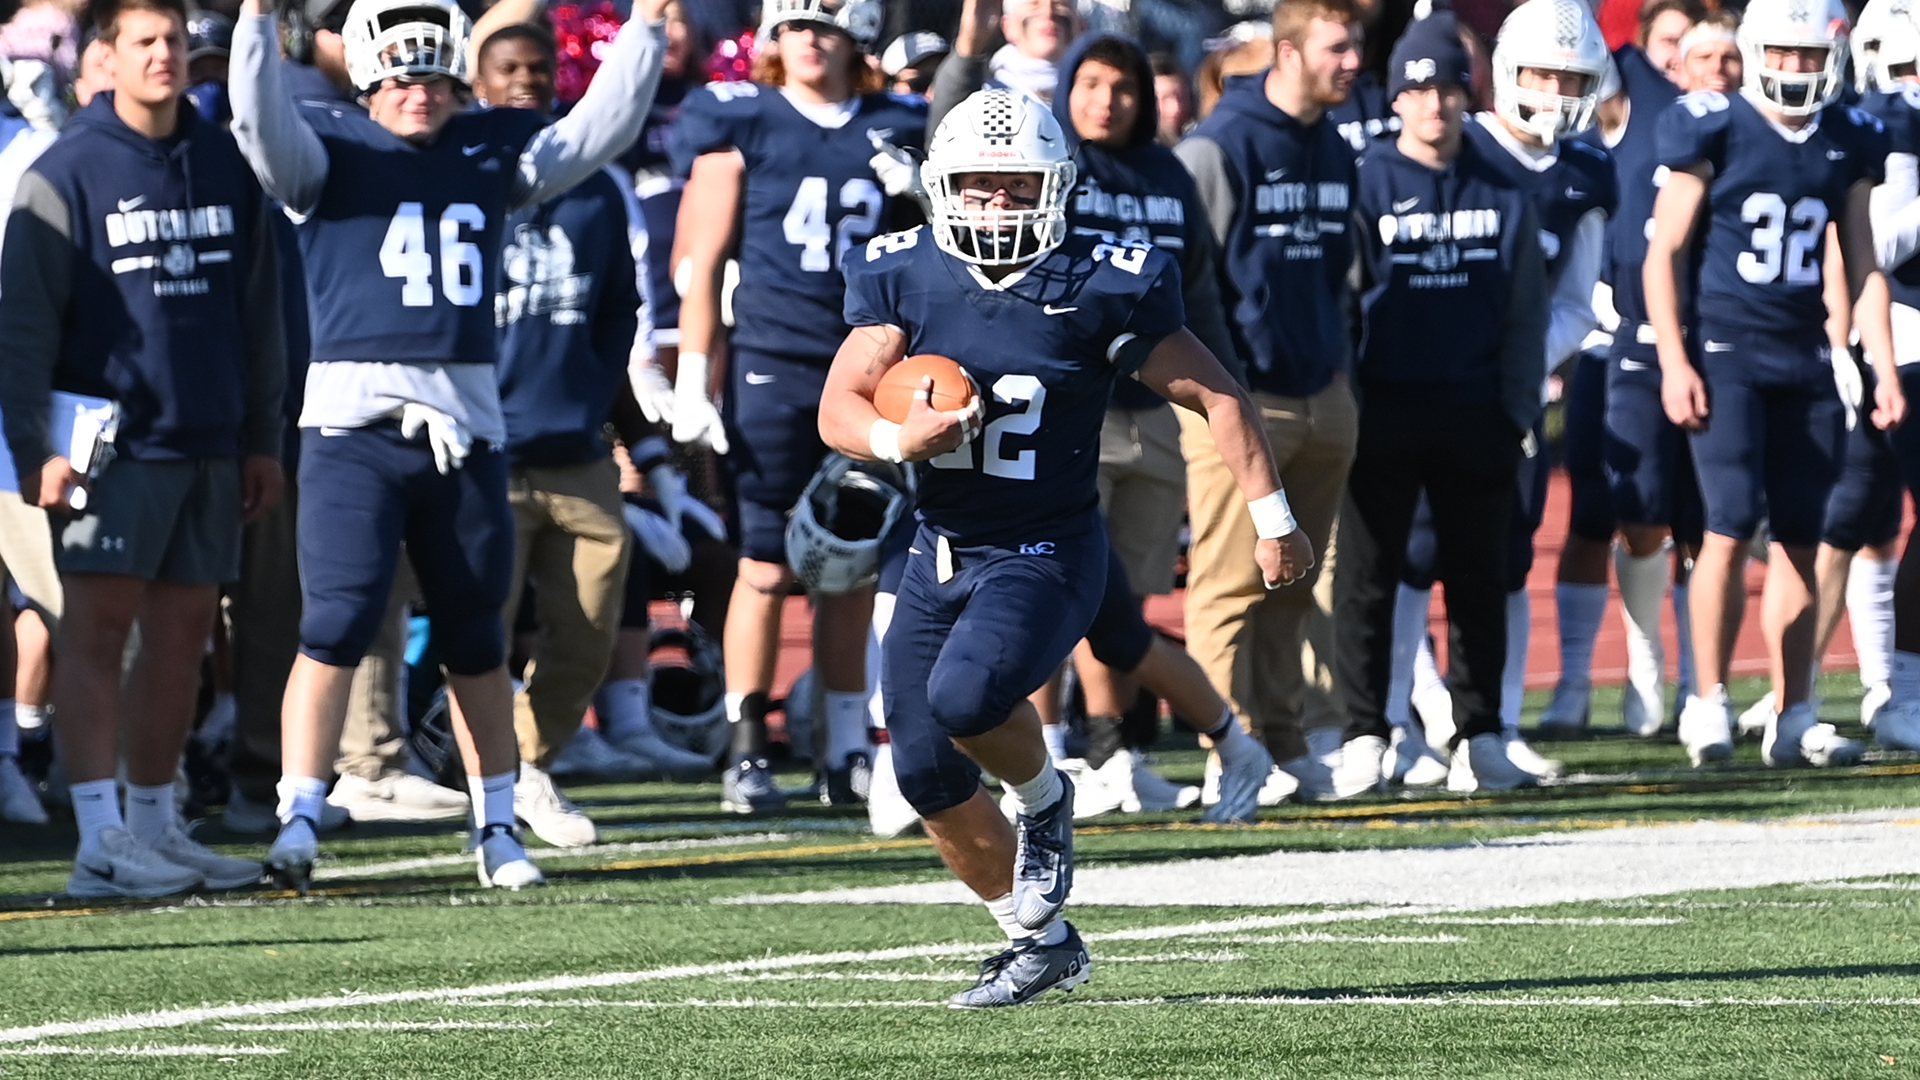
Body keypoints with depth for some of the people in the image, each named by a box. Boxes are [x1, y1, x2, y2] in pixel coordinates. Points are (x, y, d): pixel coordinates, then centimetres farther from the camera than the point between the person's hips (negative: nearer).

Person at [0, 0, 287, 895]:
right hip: (110, 440, -5)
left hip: (208, 443, 5)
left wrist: (262, 438, 17)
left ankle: (155, 827, 17)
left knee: (181, 635, 8)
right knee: (98, 631, -8)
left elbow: (257, 311, 18)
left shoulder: (224, 166, 11)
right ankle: (99, 842, -11)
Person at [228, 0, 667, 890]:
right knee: (335, 625, -13)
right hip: (353, 419, -4)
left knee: (475, 637, 12)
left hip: (467, 423, 4)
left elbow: (603, 127, 14)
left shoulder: (493, 151, 13)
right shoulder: (333, 151, 0)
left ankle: (497, 827, 21)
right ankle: (298, 818, -10)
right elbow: (263, 124, -18)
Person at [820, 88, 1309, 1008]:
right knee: (926, 774, 5)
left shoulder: (1098, 290, -12)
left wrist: (1271, 517, -3)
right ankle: (1041, 941, 24)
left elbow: (1216, 396, -4)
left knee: (966, 696, -30)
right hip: (940, 552, 5)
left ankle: (1043, 798, 4)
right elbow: (839, 408, -3)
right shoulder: (906, 277, -2)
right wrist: (899, 439, -25)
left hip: (1047, 552, -5)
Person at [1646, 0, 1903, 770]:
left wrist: (1884, 371, 8)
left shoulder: (1850, 144, 9)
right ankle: (1708, 700, -6)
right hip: (1727, 353, -5)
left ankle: (1793, 718, 8)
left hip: (1806, 360, 5)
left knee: (1799, 538, 4)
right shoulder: (1714, 131, -5)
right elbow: (1663, 253, -3)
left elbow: (1862, 268, 16)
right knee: (1733, 524, -14)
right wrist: (1674, 363, -11)